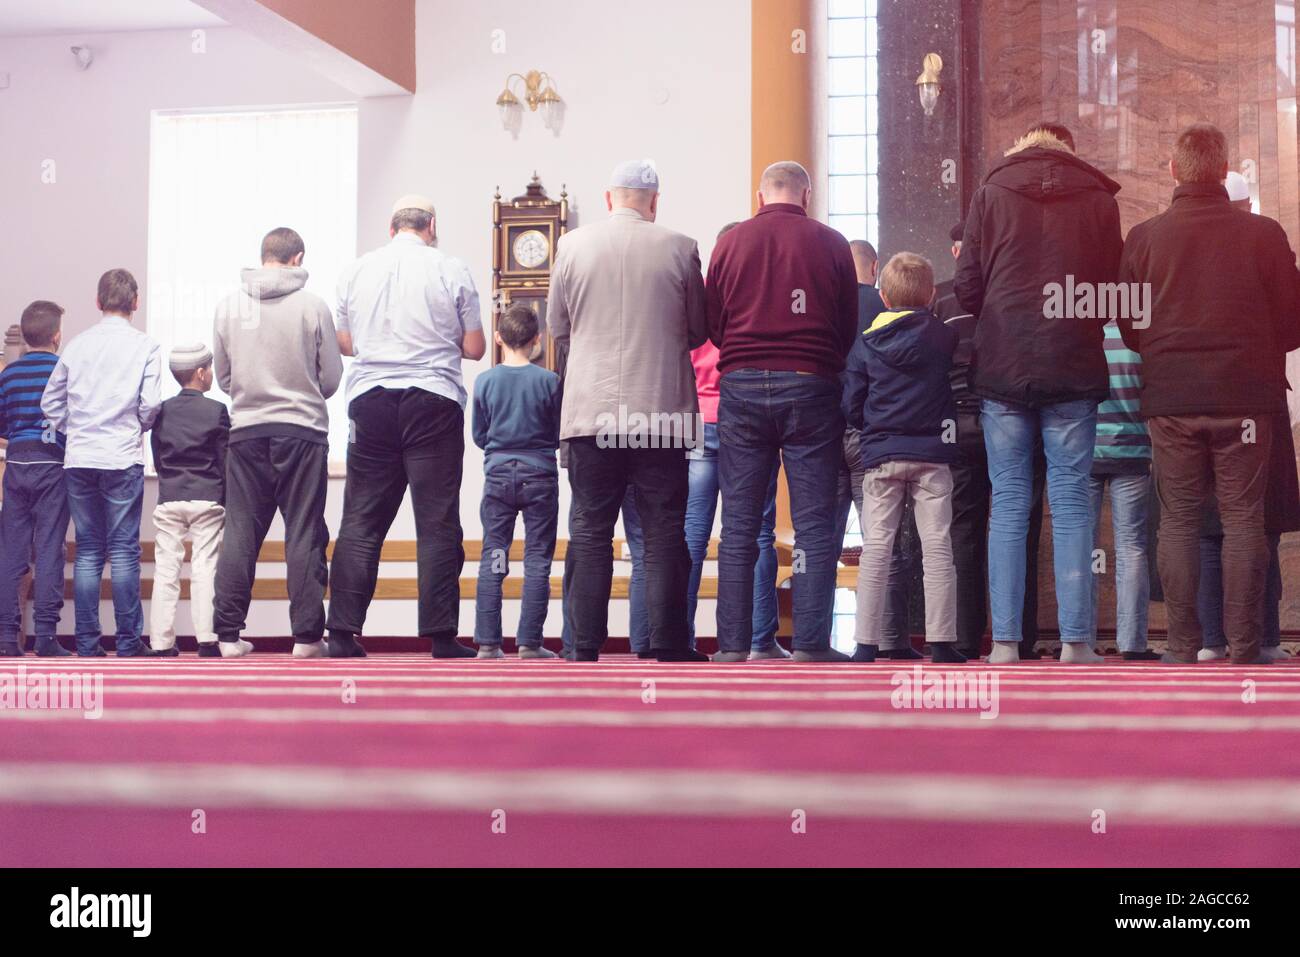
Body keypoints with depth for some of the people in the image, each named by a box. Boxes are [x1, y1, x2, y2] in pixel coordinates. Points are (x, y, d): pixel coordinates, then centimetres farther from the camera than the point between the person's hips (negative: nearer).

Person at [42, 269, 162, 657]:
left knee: (87, 551, 7)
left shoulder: (77, 345, 8)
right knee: (124, 550, -1)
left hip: (78, 459, 3)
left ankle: (87, 641, 6)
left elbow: (51, 401, 10)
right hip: (123, 458, -3)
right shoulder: (145, 347, -3)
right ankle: (128, 641, -2)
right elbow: (150, 405, -8)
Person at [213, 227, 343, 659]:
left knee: (240, 533, 6)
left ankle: (228, 633, 5)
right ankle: (307, 635, 0)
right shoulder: (312, 306, -4)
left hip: (247, 432, 3)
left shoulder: (229, 305, 4)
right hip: (303, 430, -2)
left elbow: (221, 375, 10)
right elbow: (332, 377, 1)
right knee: (304, 534, 1)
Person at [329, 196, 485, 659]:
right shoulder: (451, 271, -1)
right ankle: (441, 635, -4)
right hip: (433, 399, -3)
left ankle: (343, 633, 3)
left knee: (361, 520, 6)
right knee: (437, 522, -1)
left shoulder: (357, 270, 8)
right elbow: (474, 348, 3)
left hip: (370, 399, 3)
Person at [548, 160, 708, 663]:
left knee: (590, 528, 6)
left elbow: (558, 327, 11)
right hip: (660, 409, -1)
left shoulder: (573, 245, 1)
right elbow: (698, 331, 9)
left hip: (592, 409, 1)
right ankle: (668, 645, 5)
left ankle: (584, 646, 4)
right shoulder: (679, 249, -2)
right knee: (664, 531, 5)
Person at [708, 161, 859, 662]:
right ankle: (811, 643, -2)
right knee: (814, 523, 2)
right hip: (811, 389, -1)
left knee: (739, 523, 5)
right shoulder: (831, 243, 1)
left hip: (742, 387, 2)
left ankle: (732, 645, 4)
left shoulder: (731, 241, 4)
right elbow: (849, 328, 7)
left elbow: (711, 324, 10)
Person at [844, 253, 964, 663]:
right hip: (932, 455, -1)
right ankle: (942, 644, 3)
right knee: (937, 549, 3)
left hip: (881, 457, 1)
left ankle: (866, 644, 2)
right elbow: (960, 388, 11)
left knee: (876, 550, 2)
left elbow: (851, 407, 3)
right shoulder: (945, 338, 0)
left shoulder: (865, 344, 2)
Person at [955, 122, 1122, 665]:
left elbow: (966, 286, 0)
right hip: (1073, 372, 0)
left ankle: (1005, 641, 0)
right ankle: (1075, 641, -1)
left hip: (1002, 369, 0)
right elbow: (1115, 290, 6)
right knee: (1071, 503, 3)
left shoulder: (991, 193, 4)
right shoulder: (1098, 199, 5)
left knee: (1008, 503, 3)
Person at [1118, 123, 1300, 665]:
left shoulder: (1143, 238, 0)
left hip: (1170, 397, 1)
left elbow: (1128, 327, 8)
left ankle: (1182, 649, 5)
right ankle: (1244, 650, 3)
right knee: (1243, 519, 4)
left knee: (1178, 520, 6)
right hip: (1245, 397, -1)